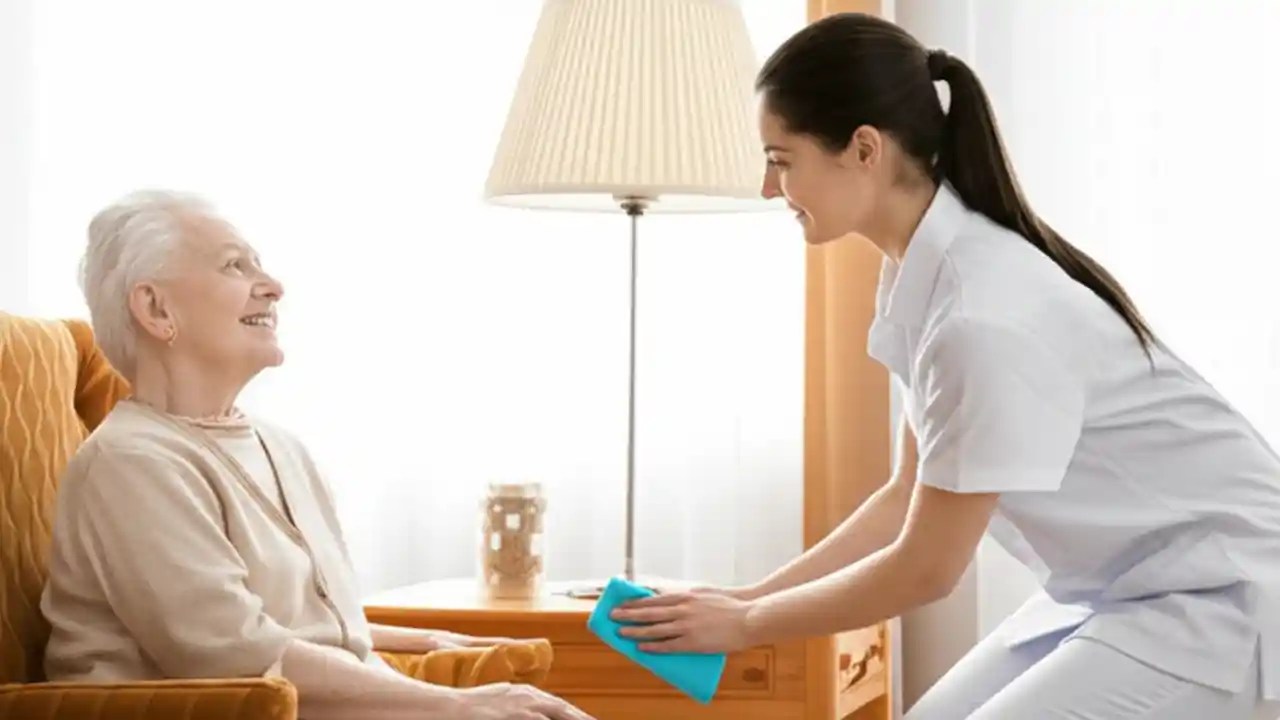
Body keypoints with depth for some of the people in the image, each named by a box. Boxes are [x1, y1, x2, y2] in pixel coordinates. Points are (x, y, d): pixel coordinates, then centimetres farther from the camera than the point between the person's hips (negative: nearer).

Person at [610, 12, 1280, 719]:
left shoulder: (986, 316, -29)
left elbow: (925, 569, -19)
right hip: (1118, 583, 9)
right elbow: (907, 499, 9)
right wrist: (749, 596, 5)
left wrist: (747, 624, -7)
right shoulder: (920, 275, -2)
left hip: (1215, 590, -9)